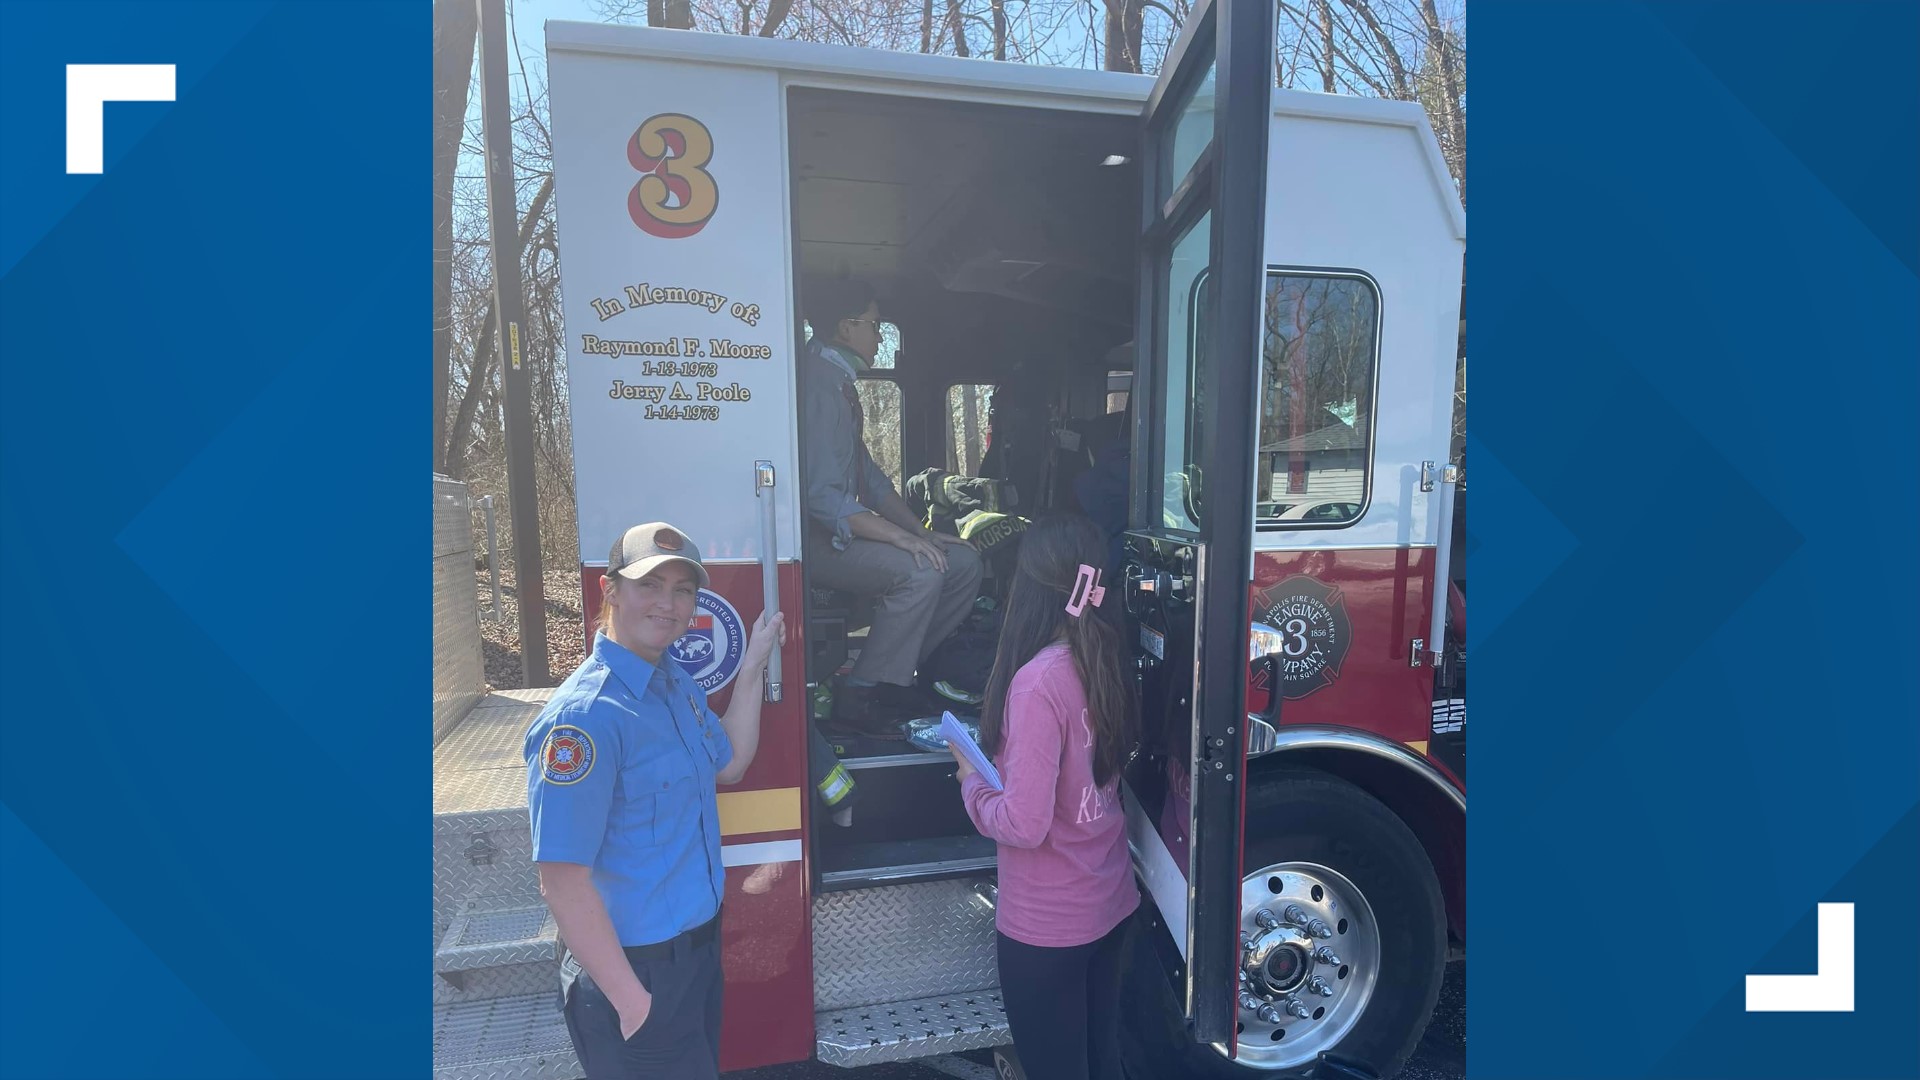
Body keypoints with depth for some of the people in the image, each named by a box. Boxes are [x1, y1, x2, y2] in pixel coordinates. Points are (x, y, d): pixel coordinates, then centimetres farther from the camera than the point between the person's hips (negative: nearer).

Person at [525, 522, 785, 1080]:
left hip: (699, 945, 9)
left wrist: (753, 665, 4)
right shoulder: (584, 716, -26)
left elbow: (728, 764, 11)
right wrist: (631, 999, -20)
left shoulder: (677, 683, 1)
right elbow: (563, 883, -25)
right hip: (634, 967, -8)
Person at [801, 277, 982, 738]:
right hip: (816, 540, -10)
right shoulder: (820, 383, -17)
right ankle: (858, 699, -16)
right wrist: (903, 538, -26)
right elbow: (822, 499, -26)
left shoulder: (840, 382, 17)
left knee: (963, 562, 2)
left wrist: (922, 531, 8)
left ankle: (894, 675, 8)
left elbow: (869, 478, 18)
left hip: (842, 530, 10)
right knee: (920, 572, -30)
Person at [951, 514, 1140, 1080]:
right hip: (1110, 904, 7)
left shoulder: (1037, 682, -27)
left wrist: (971, 781, -9)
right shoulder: (1107, 660, -3)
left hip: (1045, 924, -7)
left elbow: (1024, 824, -26)